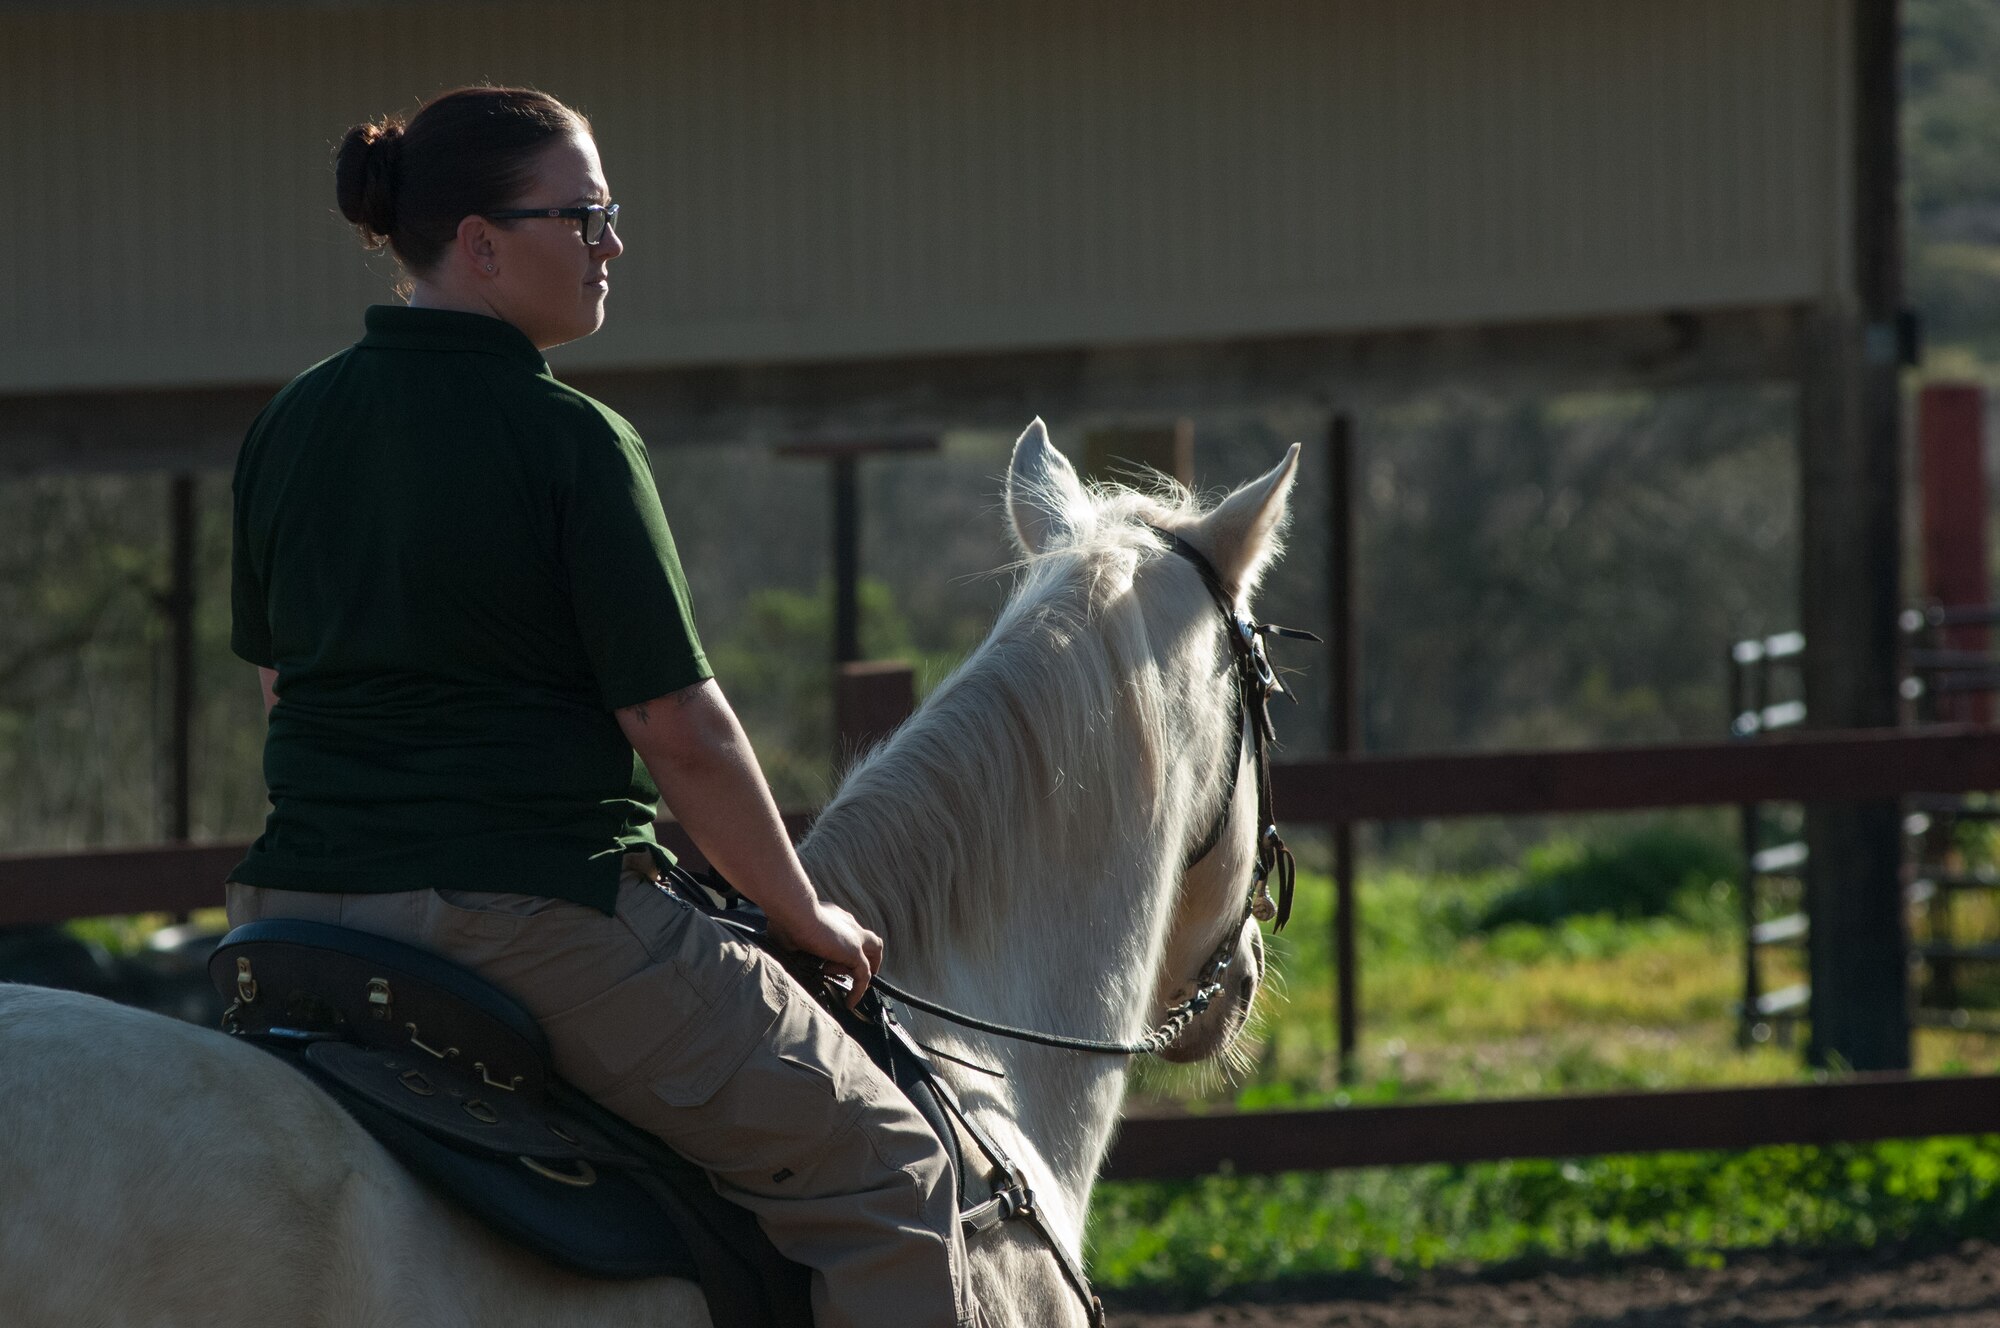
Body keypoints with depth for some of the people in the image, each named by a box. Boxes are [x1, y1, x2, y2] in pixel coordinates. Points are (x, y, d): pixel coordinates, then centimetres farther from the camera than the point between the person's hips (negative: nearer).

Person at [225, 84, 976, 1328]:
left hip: (298, 900, 7)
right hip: (534, 920, -7)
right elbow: (681, 728, -12)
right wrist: (805, 918, 1)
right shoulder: (571, 441, -12)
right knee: (883, 1171, 2)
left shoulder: (291, 424, 8)